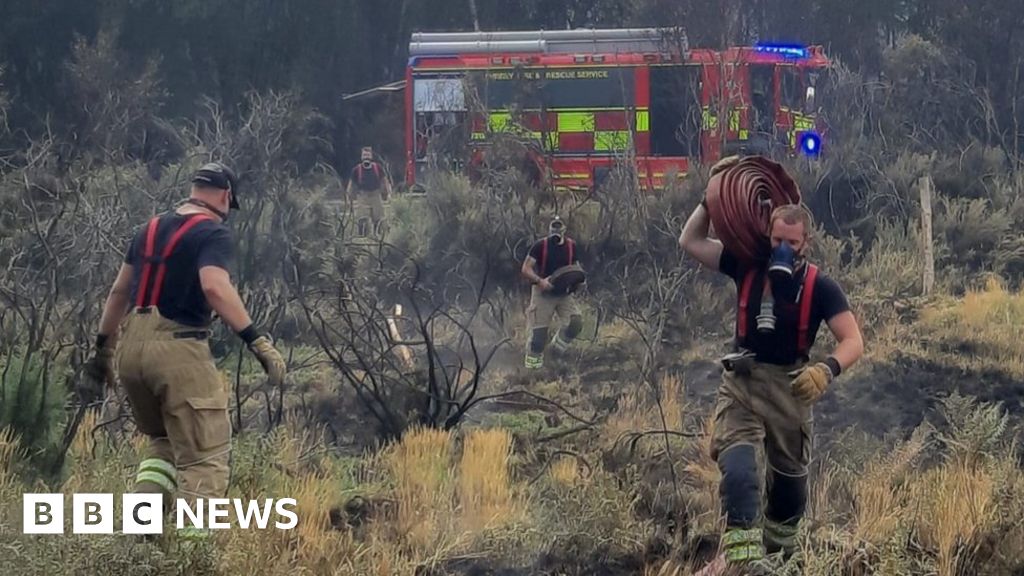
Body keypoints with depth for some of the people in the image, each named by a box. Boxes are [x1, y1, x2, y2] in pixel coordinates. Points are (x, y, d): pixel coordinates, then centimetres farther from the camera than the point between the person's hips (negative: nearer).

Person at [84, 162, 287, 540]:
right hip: (178, 351, -7)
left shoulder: (151, 229, 17)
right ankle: (194, 538, -13)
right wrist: (258, 342, -25)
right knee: (205, 456, -2)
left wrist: (103, 347, 28)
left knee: (163, 442, 24)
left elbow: (119, 291, 20)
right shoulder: (214, 234, -5)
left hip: (131, 348, 7)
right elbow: (215, 287, -22)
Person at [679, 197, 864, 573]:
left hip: (789, 386, 0)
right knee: (738, 469, -22)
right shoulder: (746, 266, -4)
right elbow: (690, 242, 3)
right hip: (741, 381, 0)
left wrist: (827, 370, -36)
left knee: (789, 476, 16)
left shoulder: (820, 287, -11)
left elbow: (853, 341, -17)